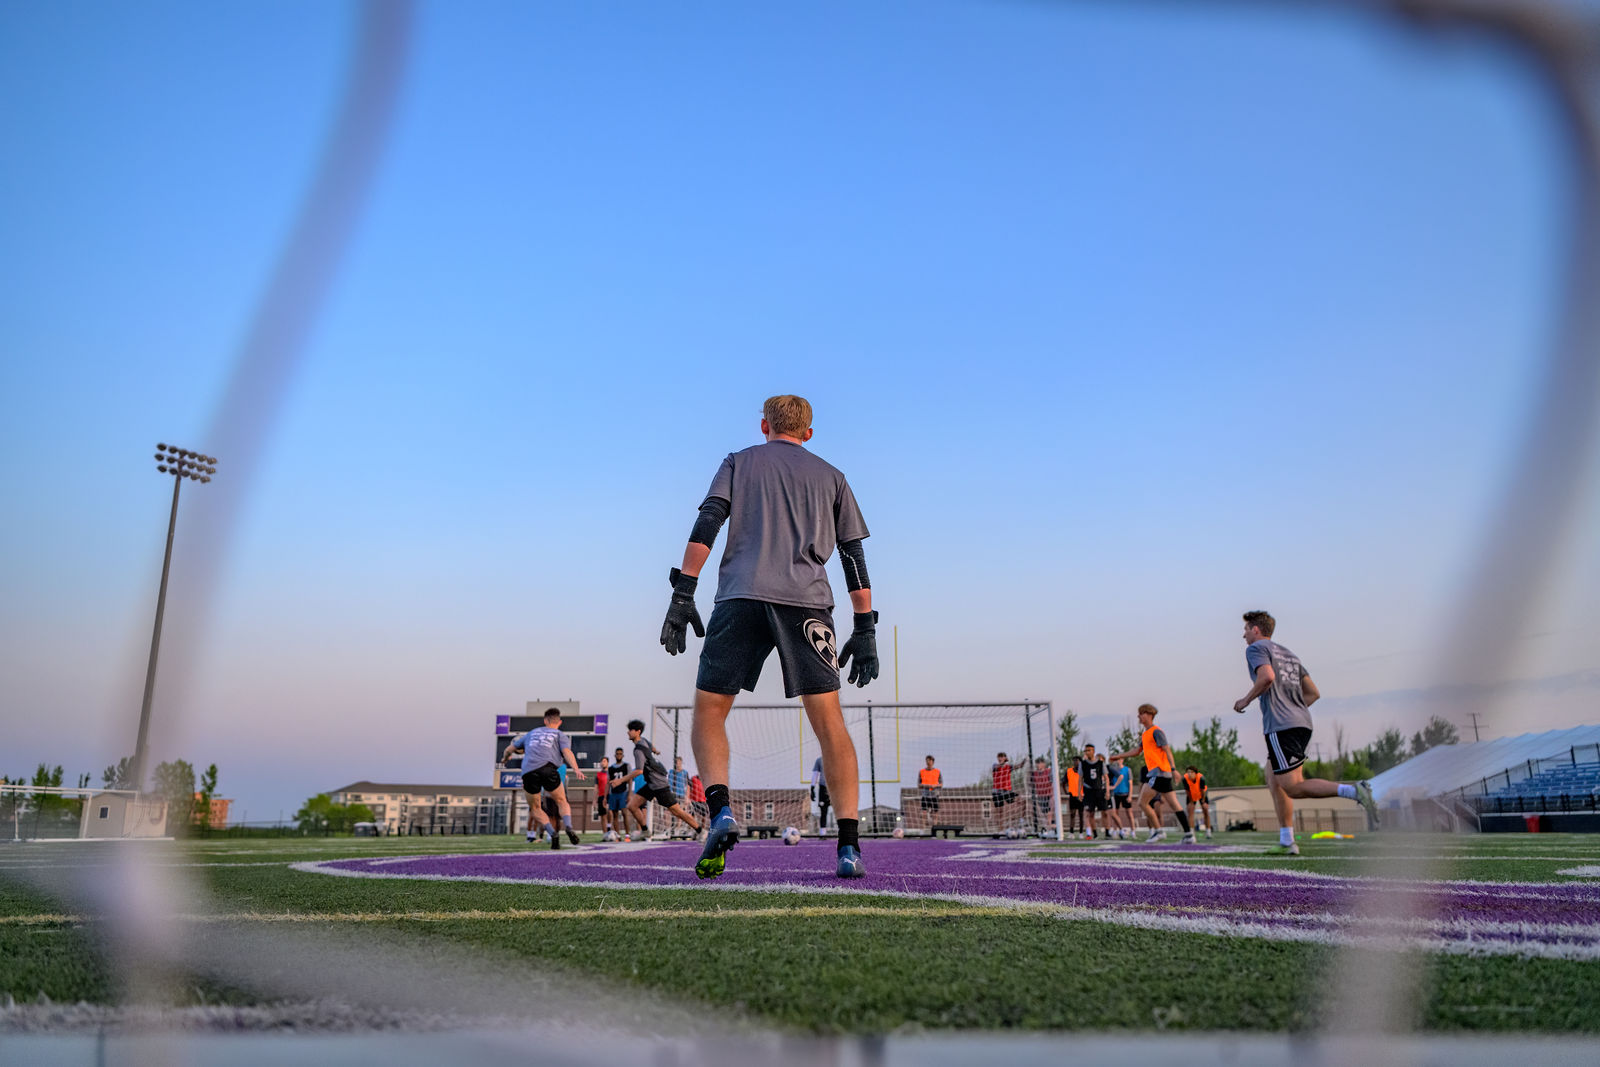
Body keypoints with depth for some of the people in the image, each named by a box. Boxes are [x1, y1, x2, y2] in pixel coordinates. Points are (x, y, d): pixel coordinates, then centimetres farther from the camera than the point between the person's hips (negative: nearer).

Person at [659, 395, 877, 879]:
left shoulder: (739, 462, 20)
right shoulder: (831, 476, 23)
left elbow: (707, 523, 4)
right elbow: (854, 555, 15)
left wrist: (683, 594, -1)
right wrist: (865, 629, 14)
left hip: (740, 597, -1)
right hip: (807, 601, 1)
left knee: (708, 711, 8)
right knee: (829, 720, 0)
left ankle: (720, 809, -14)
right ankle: (849, 845, -6)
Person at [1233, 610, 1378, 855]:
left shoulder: (1256, 648, 1)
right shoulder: (1289, 654, 25)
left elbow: (1267, 676, -19)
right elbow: (1314, 693, 22)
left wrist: (1246, 700, -6)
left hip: (1280, 727, -9)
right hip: (1302, 723, 9)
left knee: (1293, 788, -11)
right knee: (1275, 783, 14)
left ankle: (1355, 791, -25)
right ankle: (1287, 842, 9)